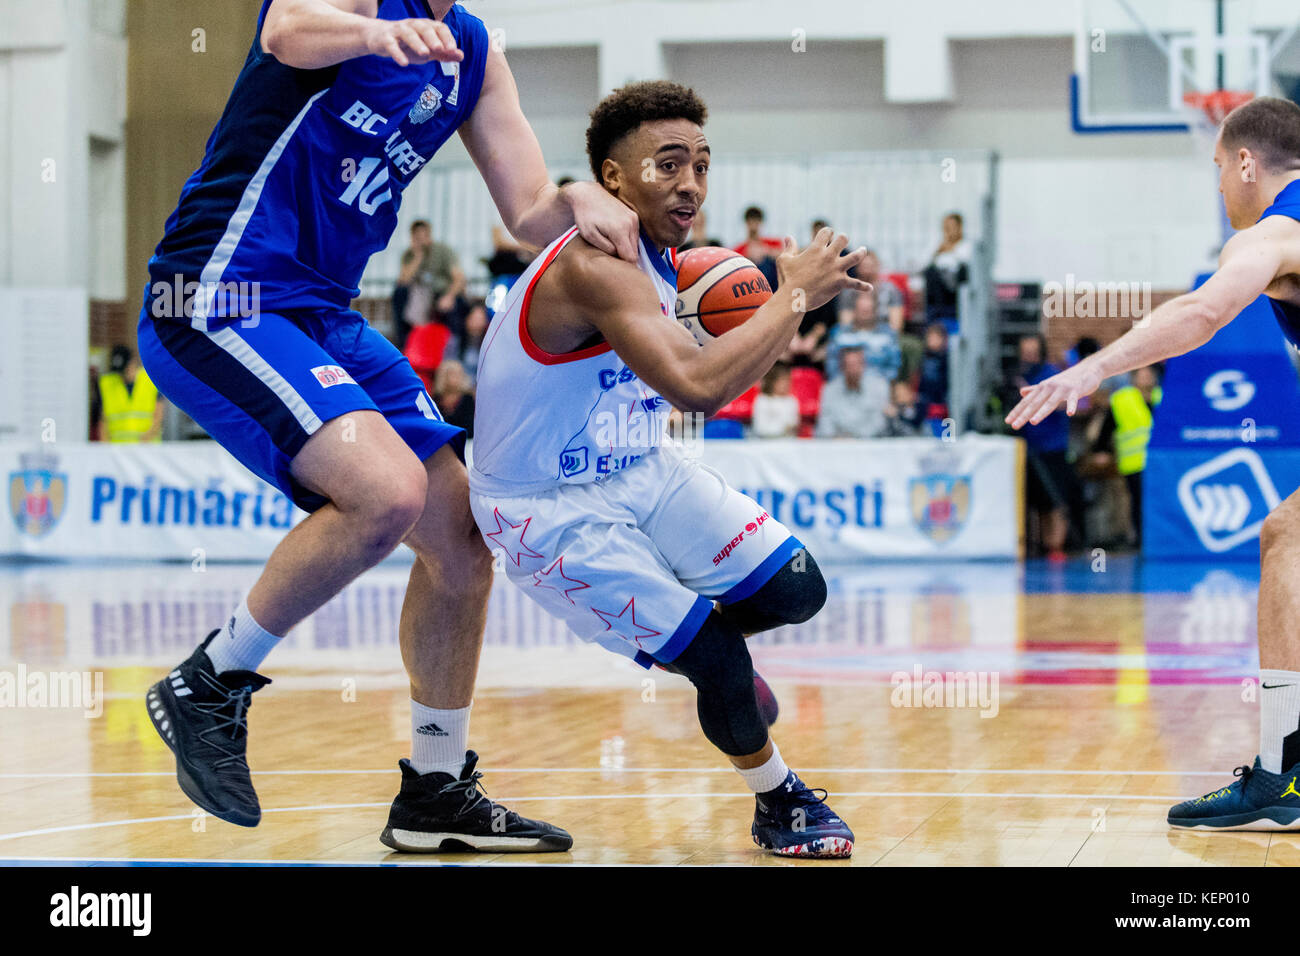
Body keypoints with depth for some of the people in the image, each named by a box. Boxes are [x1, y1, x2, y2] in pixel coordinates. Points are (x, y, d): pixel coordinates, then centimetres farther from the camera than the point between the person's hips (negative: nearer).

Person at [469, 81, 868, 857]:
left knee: (796, 590, 4)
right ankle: (780, 804, 15)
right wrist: (795, 295, -34)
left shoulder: (659, 254, -2)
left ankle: (695, 634, 35)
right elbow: (697, 388, -45)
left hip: (639, 470, 9)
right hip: (551, 509, -8)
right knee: (721, 667, -12)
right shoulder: (594, 267, -31)